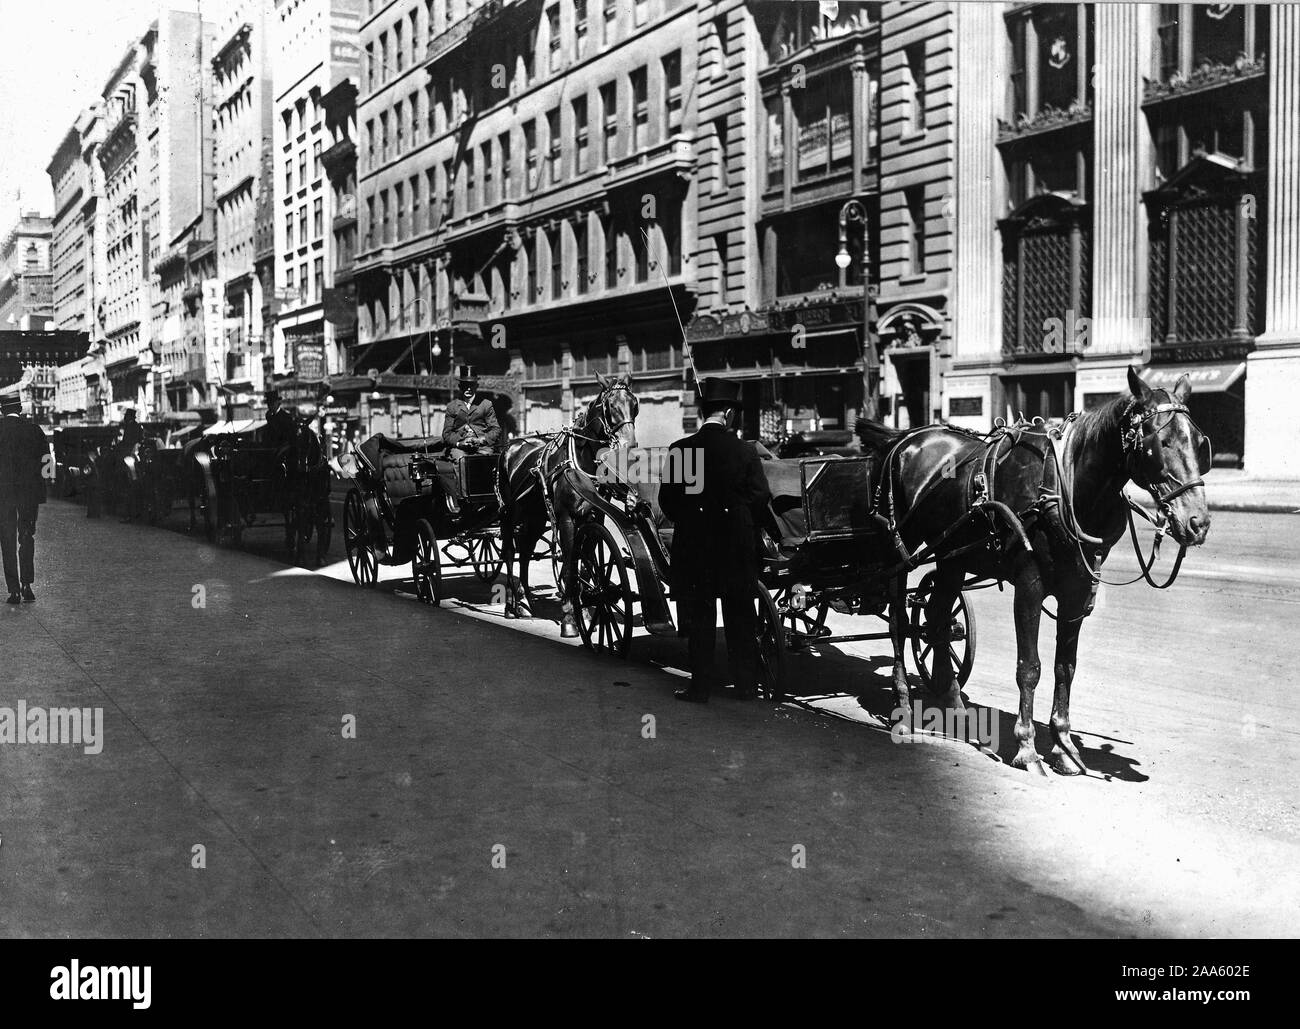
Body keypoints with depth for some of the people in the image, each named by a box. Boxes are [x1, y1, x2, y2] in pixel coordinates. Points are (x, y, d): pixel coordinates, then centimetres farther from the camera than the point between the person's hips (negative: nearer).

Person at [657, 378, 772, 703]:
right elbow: (761, 497, -5)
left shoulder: (678, 450, -6)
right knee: (741, 618, 11)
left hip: (693, 545, 0)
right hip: (738, 547, 0)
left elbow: (667, 499, -2)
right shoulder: (745, 451, -7)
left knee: (699, 618, 7)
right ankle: (746, 684, 17)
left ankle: (700, 686, 9)